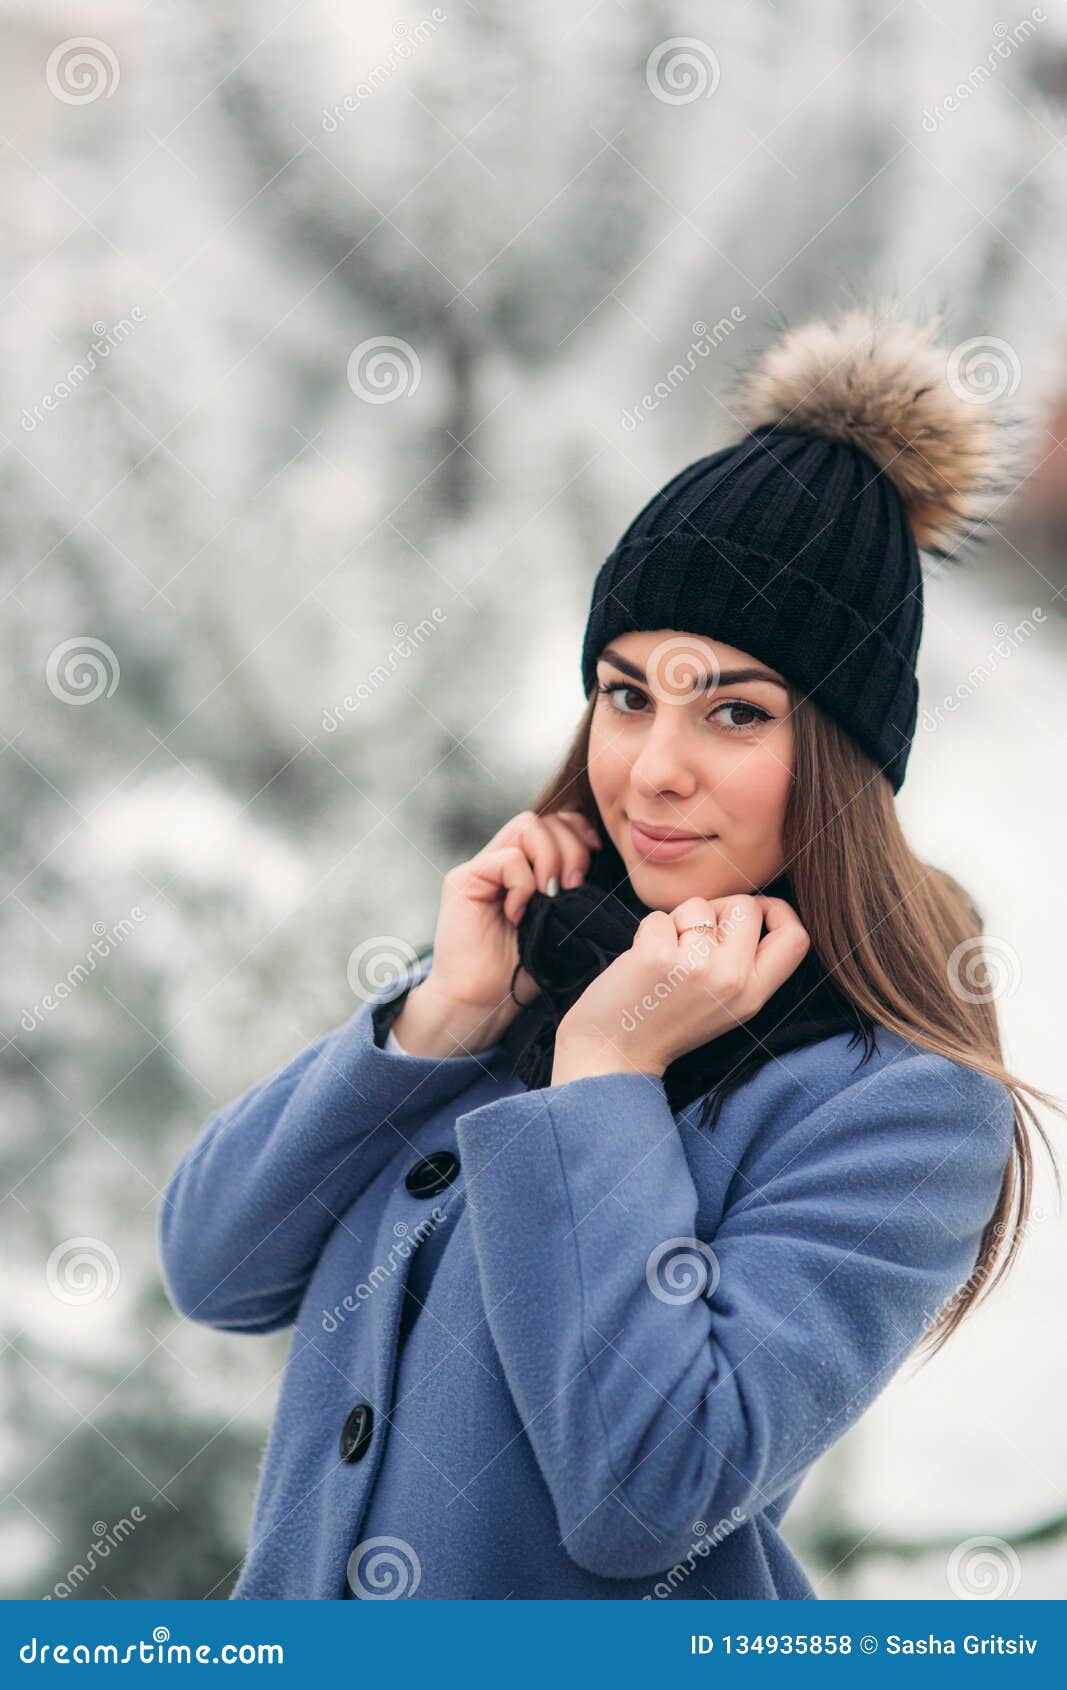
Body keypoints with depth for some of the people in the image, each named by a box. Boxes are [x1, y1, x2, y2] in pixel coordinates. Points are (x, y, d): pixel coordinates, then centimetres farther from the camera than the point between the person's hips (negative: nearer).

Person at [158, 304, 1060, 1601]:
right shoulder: (536, 943, 0)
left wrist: (604, 1074, -22)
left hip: (591, 1638, -5)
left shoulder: (904, 1109, -16)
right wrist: (443, 1014, -14)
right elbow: (215, 1270, -3)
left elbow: (649, 1491, -26)